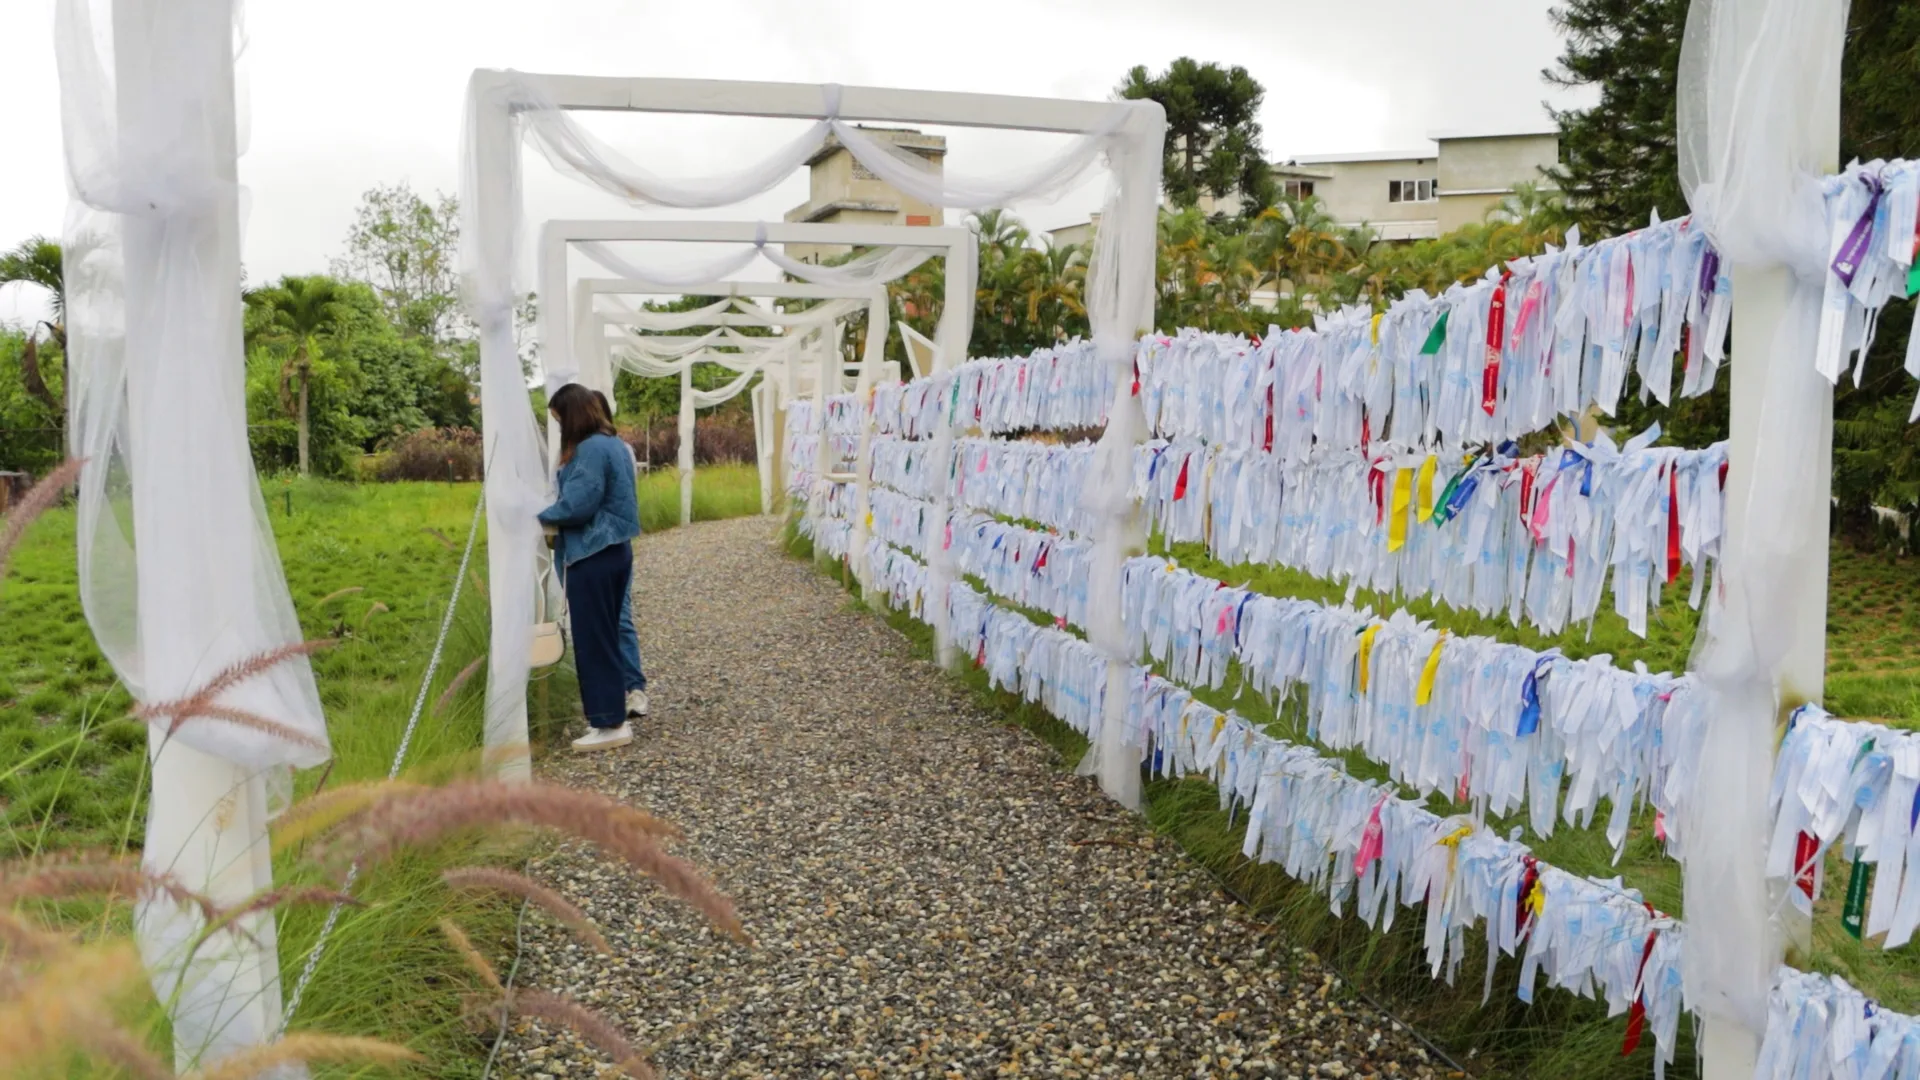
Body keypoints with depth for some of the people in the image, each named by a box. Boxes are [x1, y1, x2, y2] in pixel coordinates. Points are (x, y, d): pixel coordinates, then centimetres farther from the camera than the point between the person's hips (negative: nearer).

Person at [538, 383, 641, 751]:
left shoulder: (590, 449, -17)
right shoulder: (611, 443, 14)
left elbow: (577, 504, -21)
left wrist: (543, 517, -3)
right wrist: (556, 518, 13)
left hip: (593, 555, -10)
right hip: (613, 549, 10)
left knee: (592, 640, -3)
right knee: (606, 636, 14)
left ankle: (609, 723, 1)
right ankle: (613, 716, 20)